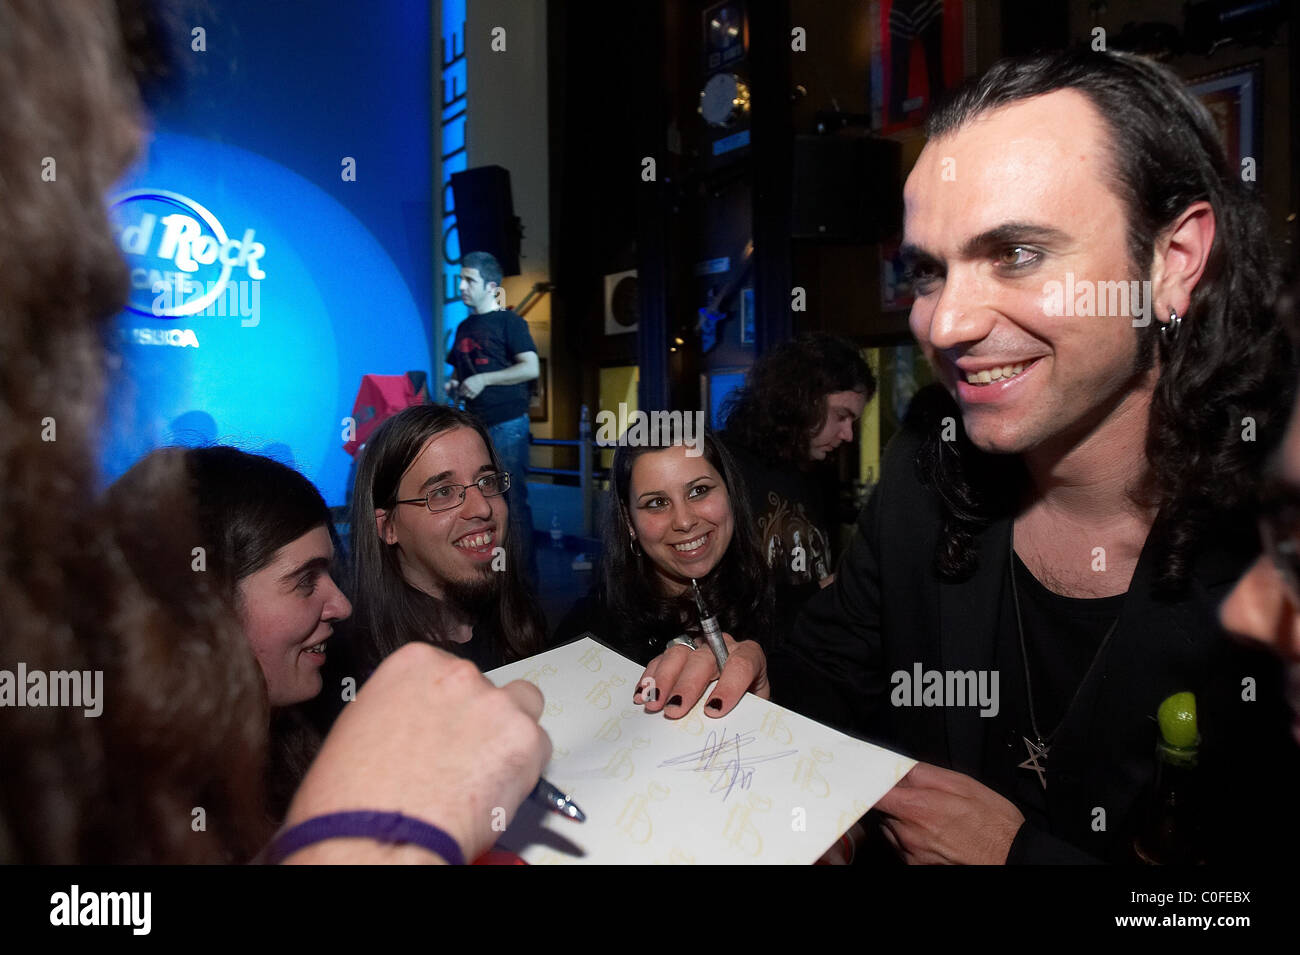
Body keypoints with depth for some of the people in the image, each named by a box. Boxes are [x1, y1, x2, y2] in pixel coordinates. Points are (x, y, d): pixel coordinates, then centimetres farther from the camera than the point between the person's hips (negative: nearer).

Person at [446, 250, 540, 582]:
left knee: (513, 499, -5)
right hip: (474, 424, 7)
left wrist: (483, 380, -18)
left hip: (507, 423, -7)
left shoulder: (508, 321, -4)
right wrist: (454, 384, 3)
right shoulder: (465, 327, 16)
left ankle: (525, 574, 3)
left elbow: (531, 368, -15)